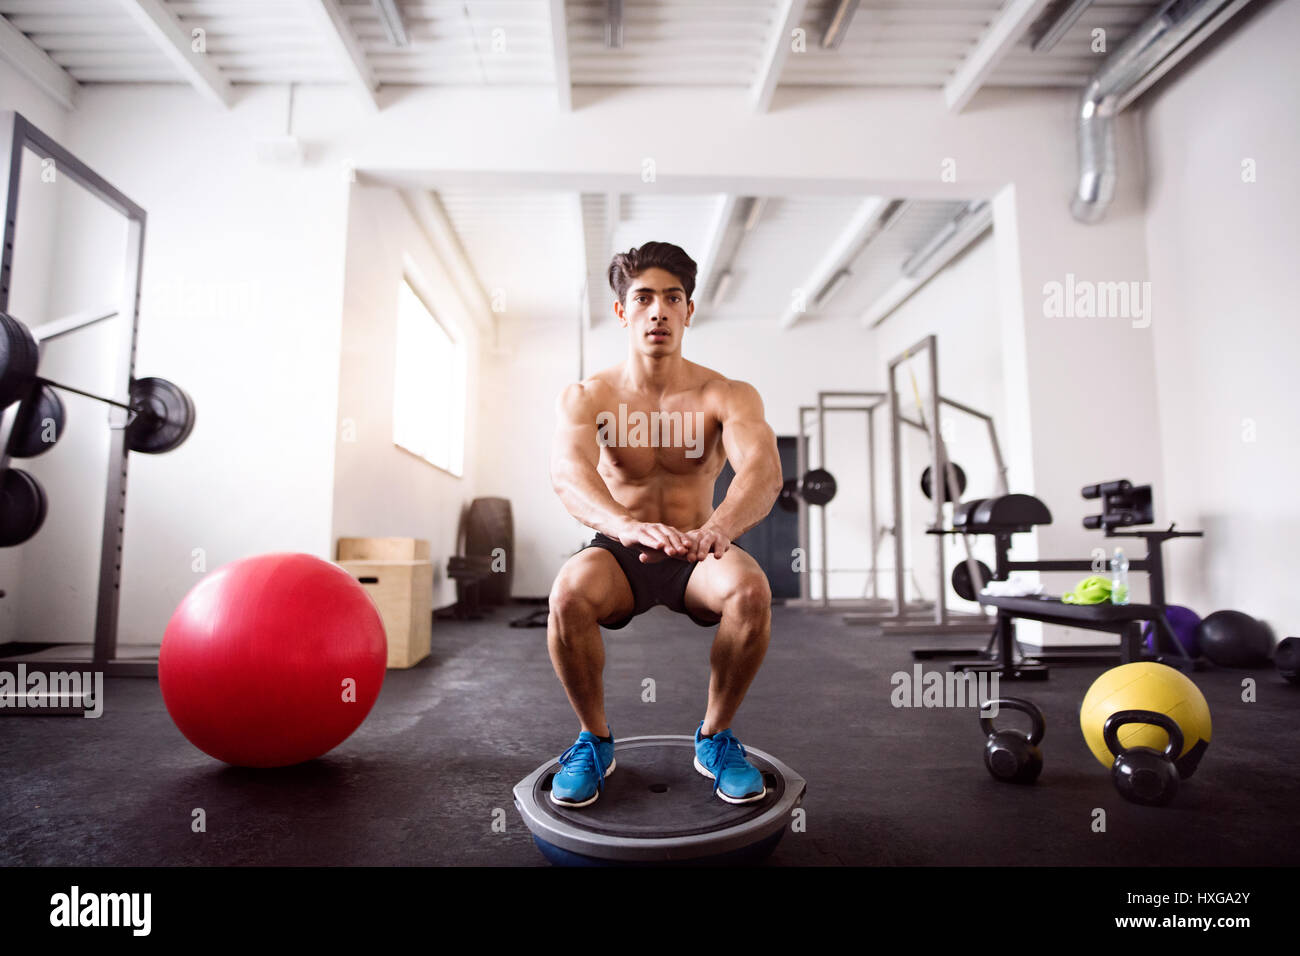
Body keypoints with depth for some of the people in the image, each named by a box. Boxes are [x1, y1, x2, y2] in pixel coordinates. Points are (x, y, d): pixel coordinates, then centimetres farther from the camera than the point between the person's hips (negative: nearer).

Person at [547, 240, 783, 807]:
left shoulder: (727, 396, -10)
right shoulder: (585, 397, -9)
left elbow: (764, 469, -29)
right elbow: (568, 472, -30)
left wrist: (719, 527, -52)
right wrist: (626, 525, -52)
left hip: (695, 559, 1)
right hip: (618, 552, 0)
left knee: (751, 587, -32)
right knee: (569, 592, -33)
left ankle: (715, 736, -5)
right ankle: (595, 739, -4)